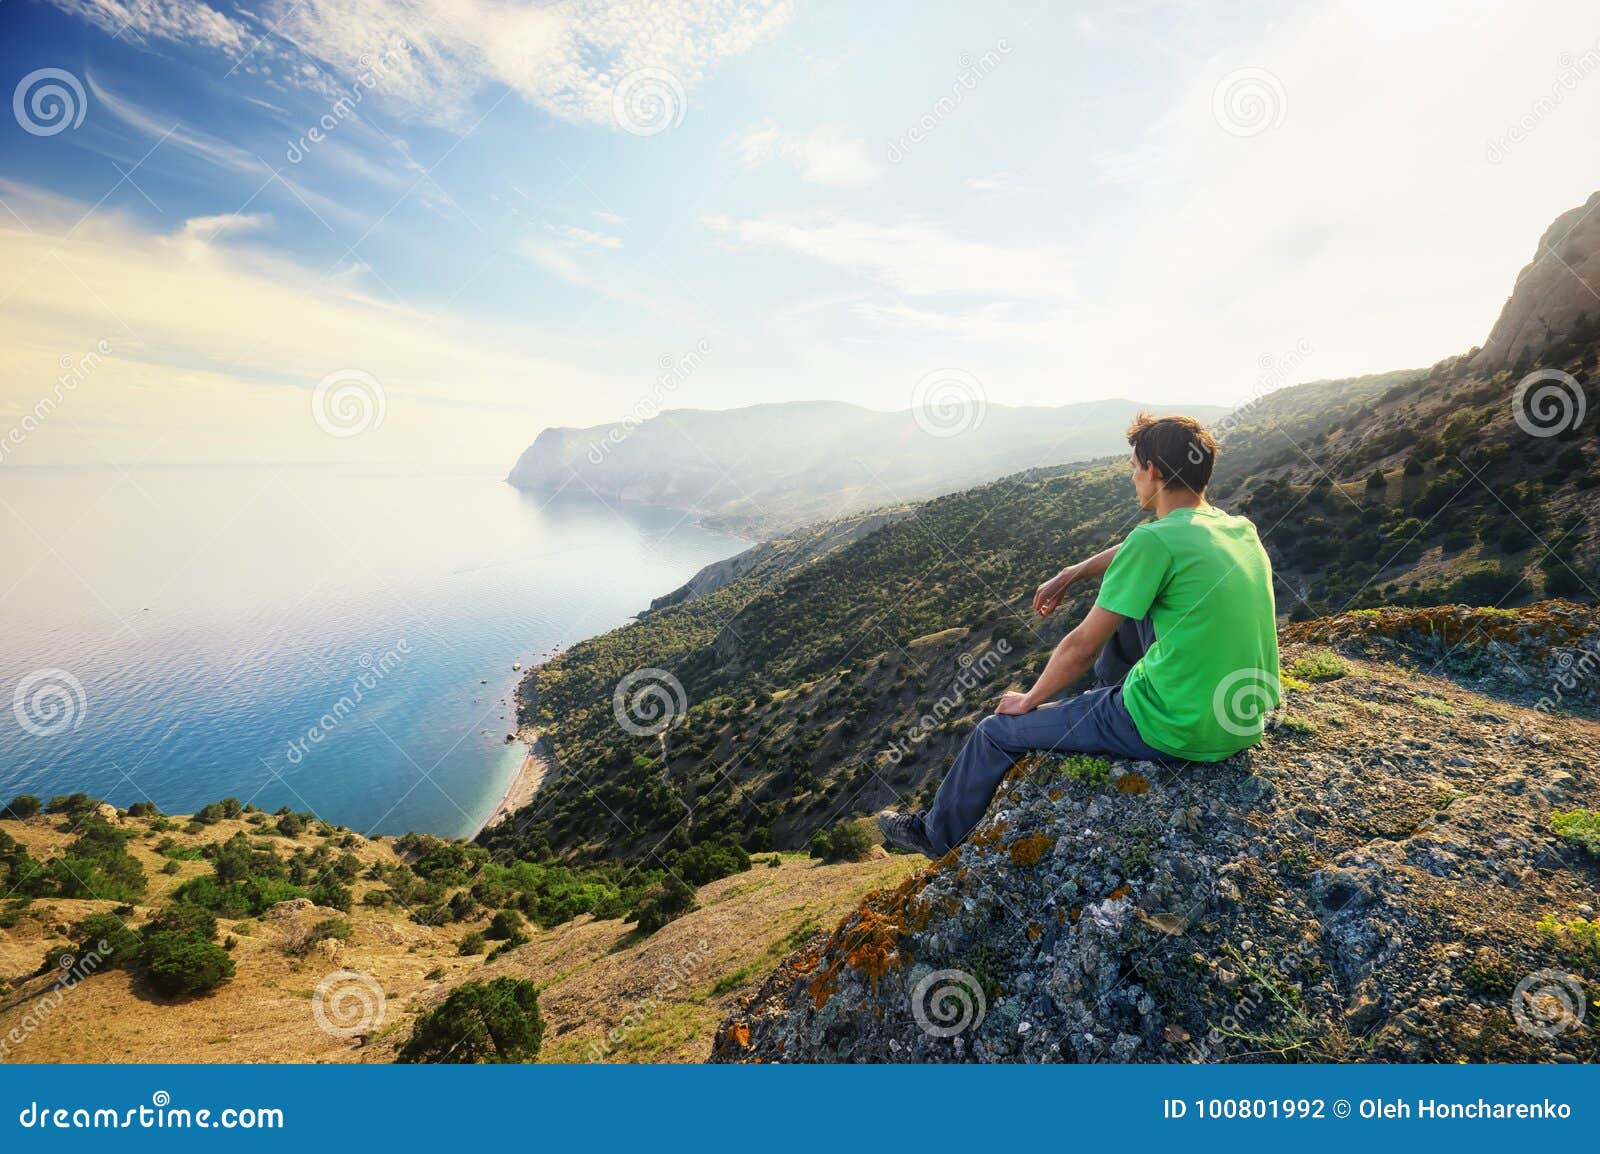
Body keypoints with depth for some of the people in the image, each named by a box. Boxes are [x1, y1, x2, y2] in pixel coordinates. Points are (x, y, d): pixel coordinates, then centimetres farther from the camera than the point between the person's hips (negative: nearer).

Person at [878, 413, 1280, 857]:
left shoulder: (1155, 541, -21)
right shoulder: (1242, 530, 3)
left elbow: (1082, 645, -14)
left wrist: (1028, 701, 1)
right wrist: (1072, 573, 22)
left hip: (1173, 732, -8)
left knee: (998, 730, 8)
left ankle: (936, 834, 32)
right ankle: (1108, 683, 51)